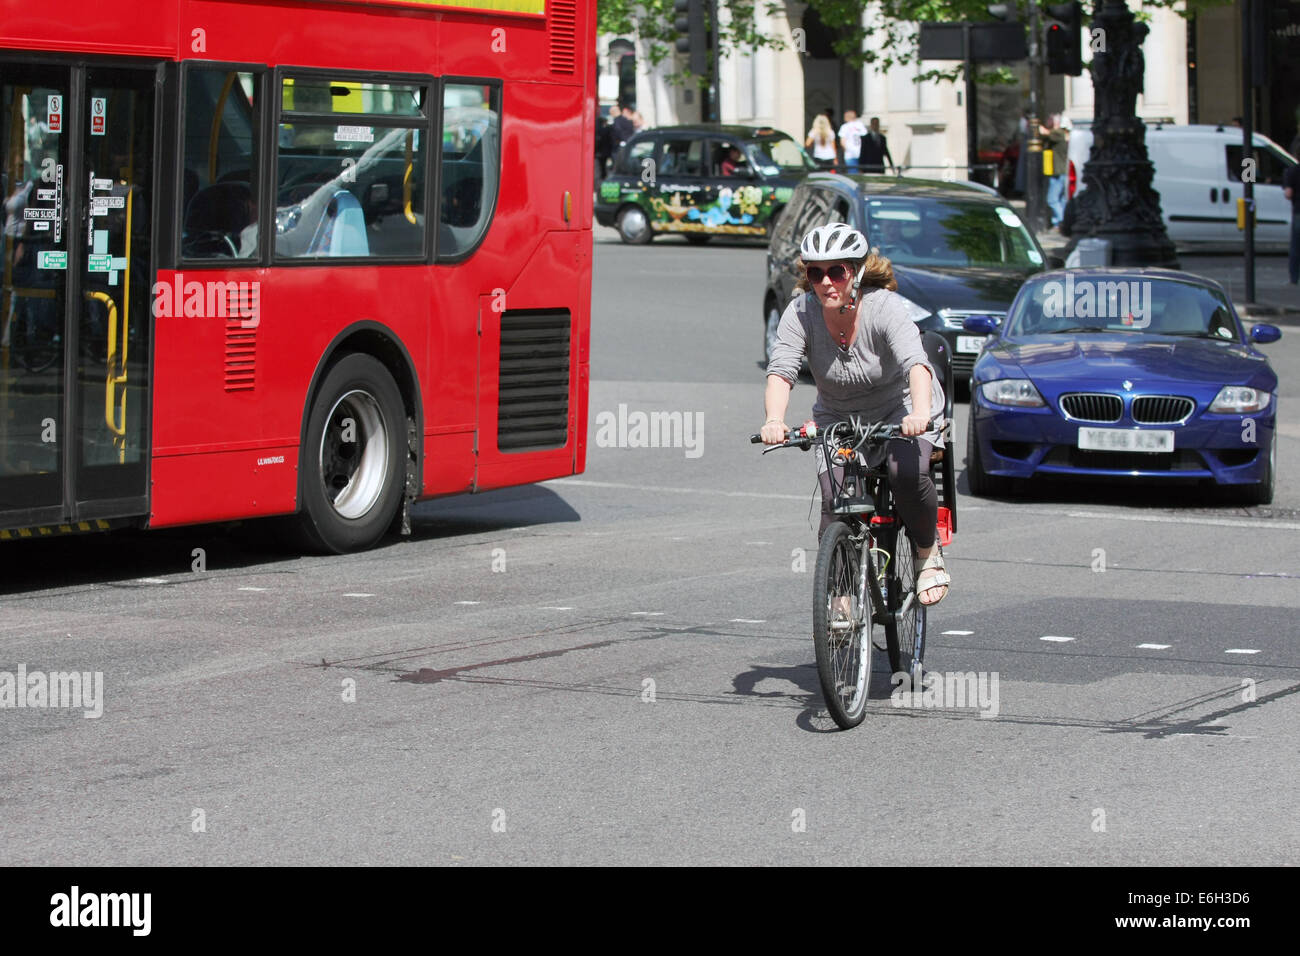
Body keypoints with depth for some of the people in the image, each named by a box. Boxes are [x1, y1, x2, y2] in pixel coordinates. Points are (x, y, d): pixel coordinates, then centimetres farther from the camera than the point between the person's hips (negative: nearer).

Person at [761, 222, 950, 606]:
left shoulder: (885, 307, -27)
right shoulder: (801, 313, -19)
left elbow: (916, 364, -40)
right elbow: (781, 371, -30)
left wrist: (920, 415, -60)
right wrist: (774, 420, -50)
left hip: (901, 409, -3)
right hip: (838, 418, 3)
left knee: (907, 473, -31)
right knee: (835, 503, -16)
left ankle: (928, 553, -4)